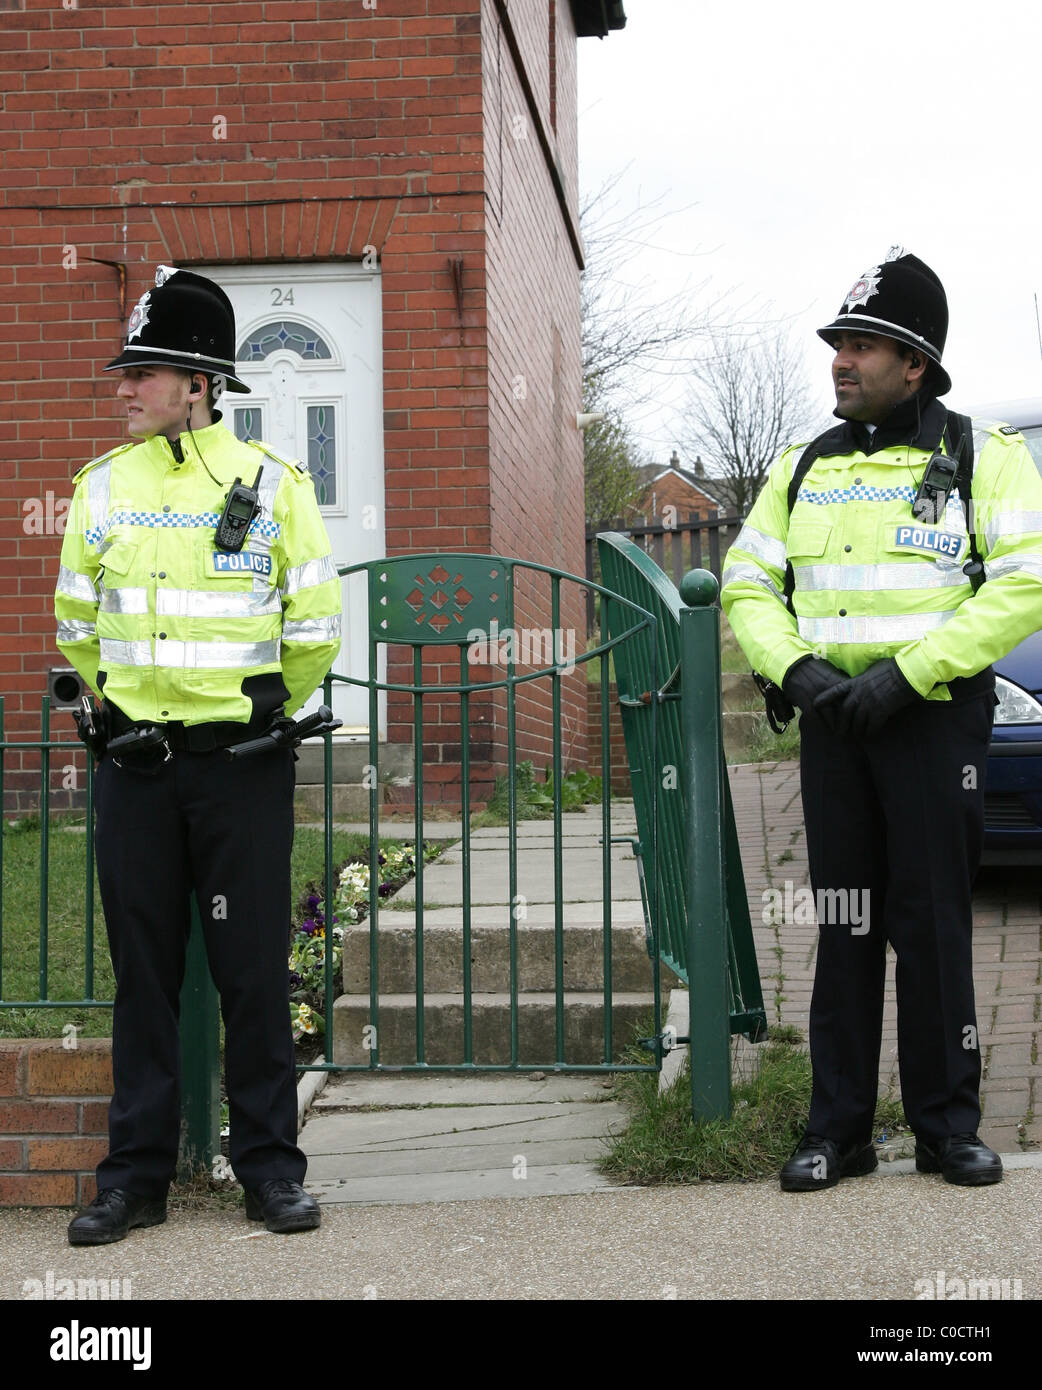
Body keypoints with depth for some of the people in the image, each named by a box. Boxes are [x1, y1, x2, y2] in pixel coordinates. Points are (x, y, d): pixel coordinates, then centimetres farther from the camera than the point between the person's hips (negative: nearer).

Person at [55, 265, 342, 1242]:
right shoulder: (101, 487, 6)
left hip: (241, 763, -2)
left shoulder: (273, 485, -2)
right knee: (143, 969, 8)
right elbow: (77, 622, 17)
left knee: (253, 969, 3)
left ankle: (270, 1164, 15)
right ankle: (137, 1173, 17)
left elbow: (315, 627, 3)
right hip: (134, 766, 3)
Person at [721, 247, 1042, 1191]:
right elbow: (747, 582, 12)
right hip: (831, 719, 4)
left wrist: (906, 671, -17)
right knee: (844, 926, 7)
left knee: (934, 922, 0)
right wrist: (796, 666, -8)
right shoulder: (805, 467, 14)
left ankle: (948, 1124, 13)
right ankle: (838, 1130, 13)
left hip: (934, 717, -4)